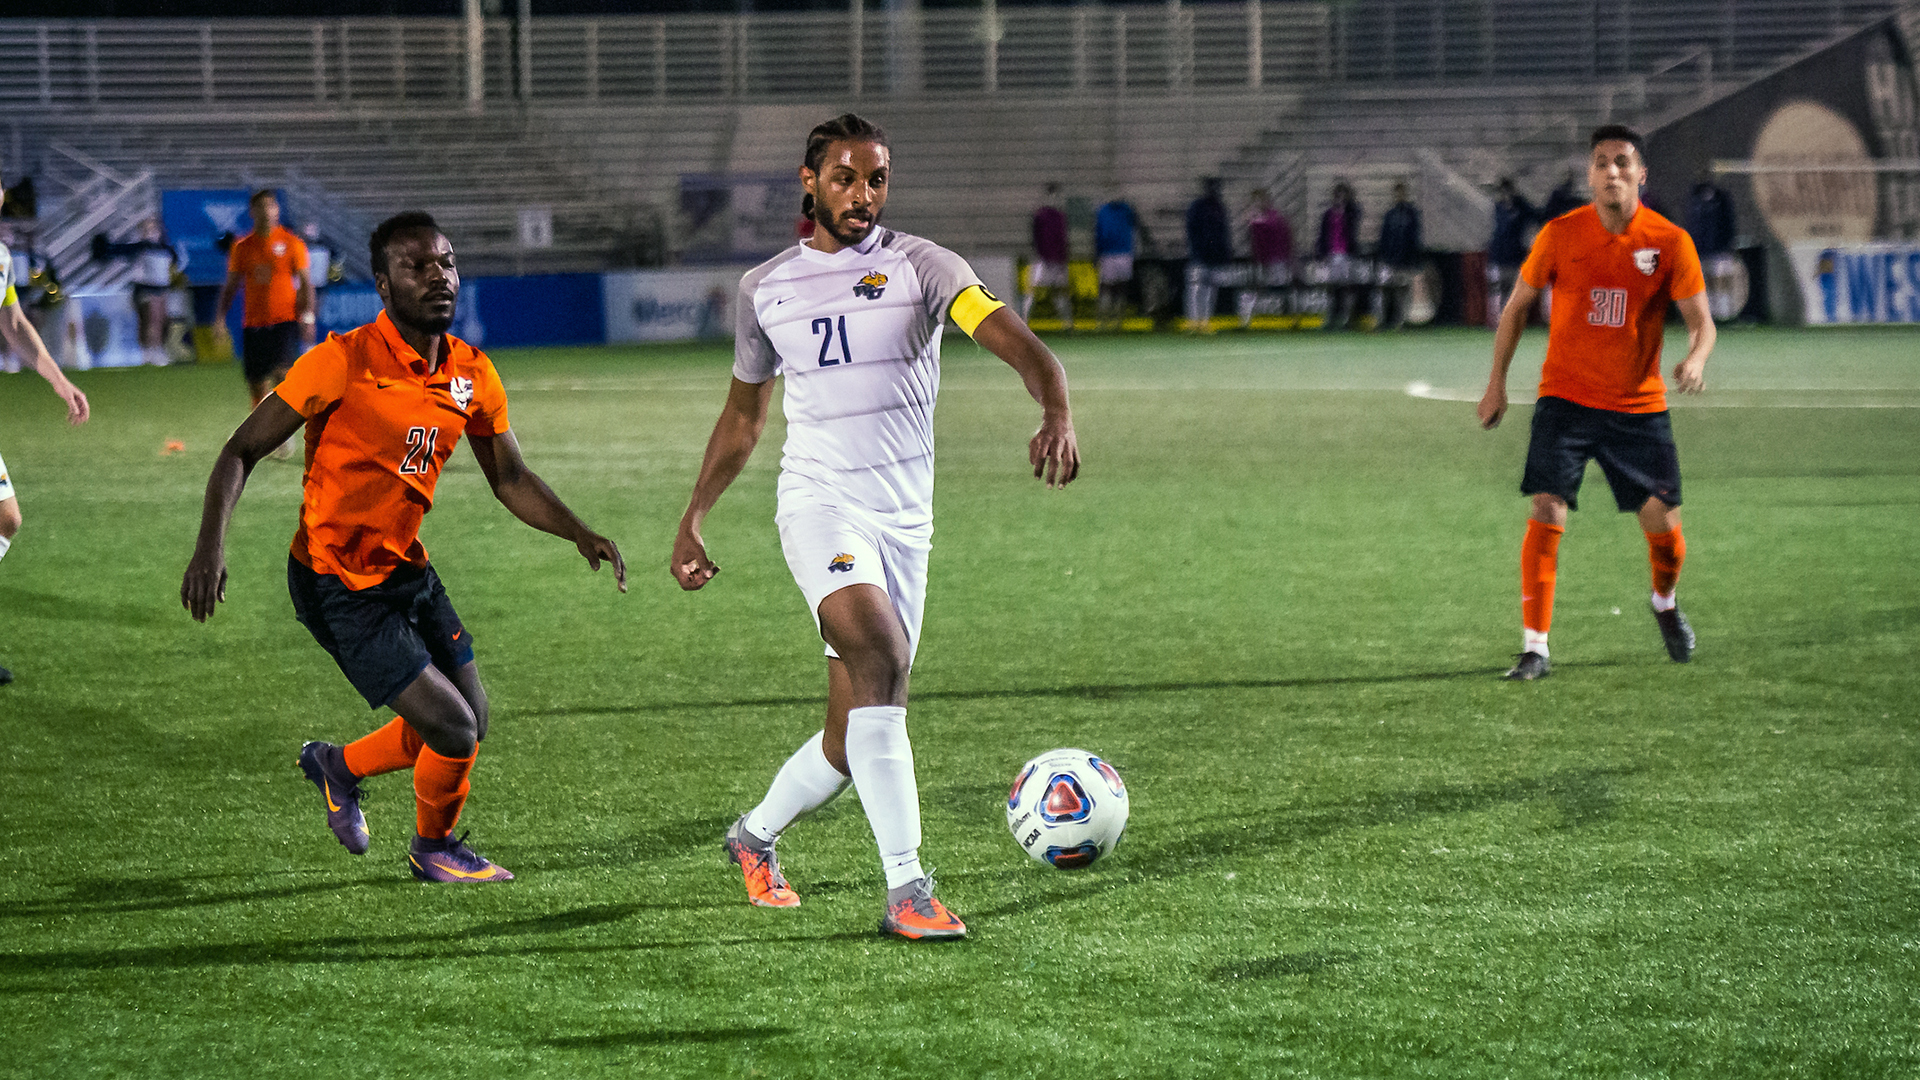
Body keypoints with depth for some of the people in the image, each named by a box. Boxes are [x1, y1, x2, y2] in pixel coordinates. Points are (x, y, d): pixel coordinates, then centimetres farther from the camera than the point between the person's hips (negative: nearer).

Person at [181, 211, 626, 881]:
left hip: (407, 569, 7)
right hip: (340, 588, -7)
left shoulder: (473, 374, -1)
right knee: (453, 730, -9)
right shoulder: (345, 361, -21)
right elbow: (242, 451, -16)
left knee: (471, 725, 13)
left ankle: (338, 765, 38)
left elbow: (510, 480, 11)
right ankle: (432, 849, 21)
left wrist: (581, 535, -4)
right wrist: (210, 545, -30)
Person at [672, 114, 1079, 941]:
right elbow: (743, 413, 23)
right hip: (819, 504, -1)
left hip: (905, 518, 1)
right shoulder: (765, 289, 8)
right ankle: (907, 890, -30)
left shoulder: (918, 266, 0)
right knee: (881, 659, -28)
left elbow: (1008, 337, -17)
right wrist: (693, 518, 21)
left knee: (857, 732, 5)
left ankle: (756, 836, 35)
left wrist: (1056, 416, -36)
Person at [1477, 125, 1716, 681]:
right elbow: (1518, 305, 7)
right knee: (1547, 515, -15)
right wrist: (1496, 382, 7)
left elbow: (1701, 321, -5)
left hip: (1640, 406, 1)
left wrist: (1695, 359, -27)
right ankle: (1535, 647, -9)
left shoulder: (1670, 242, -6)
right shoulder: (1561, 234, -5)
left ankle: (1665, 603, 36)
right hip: (1566, 400, -1)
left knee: (1664, 526, 2)